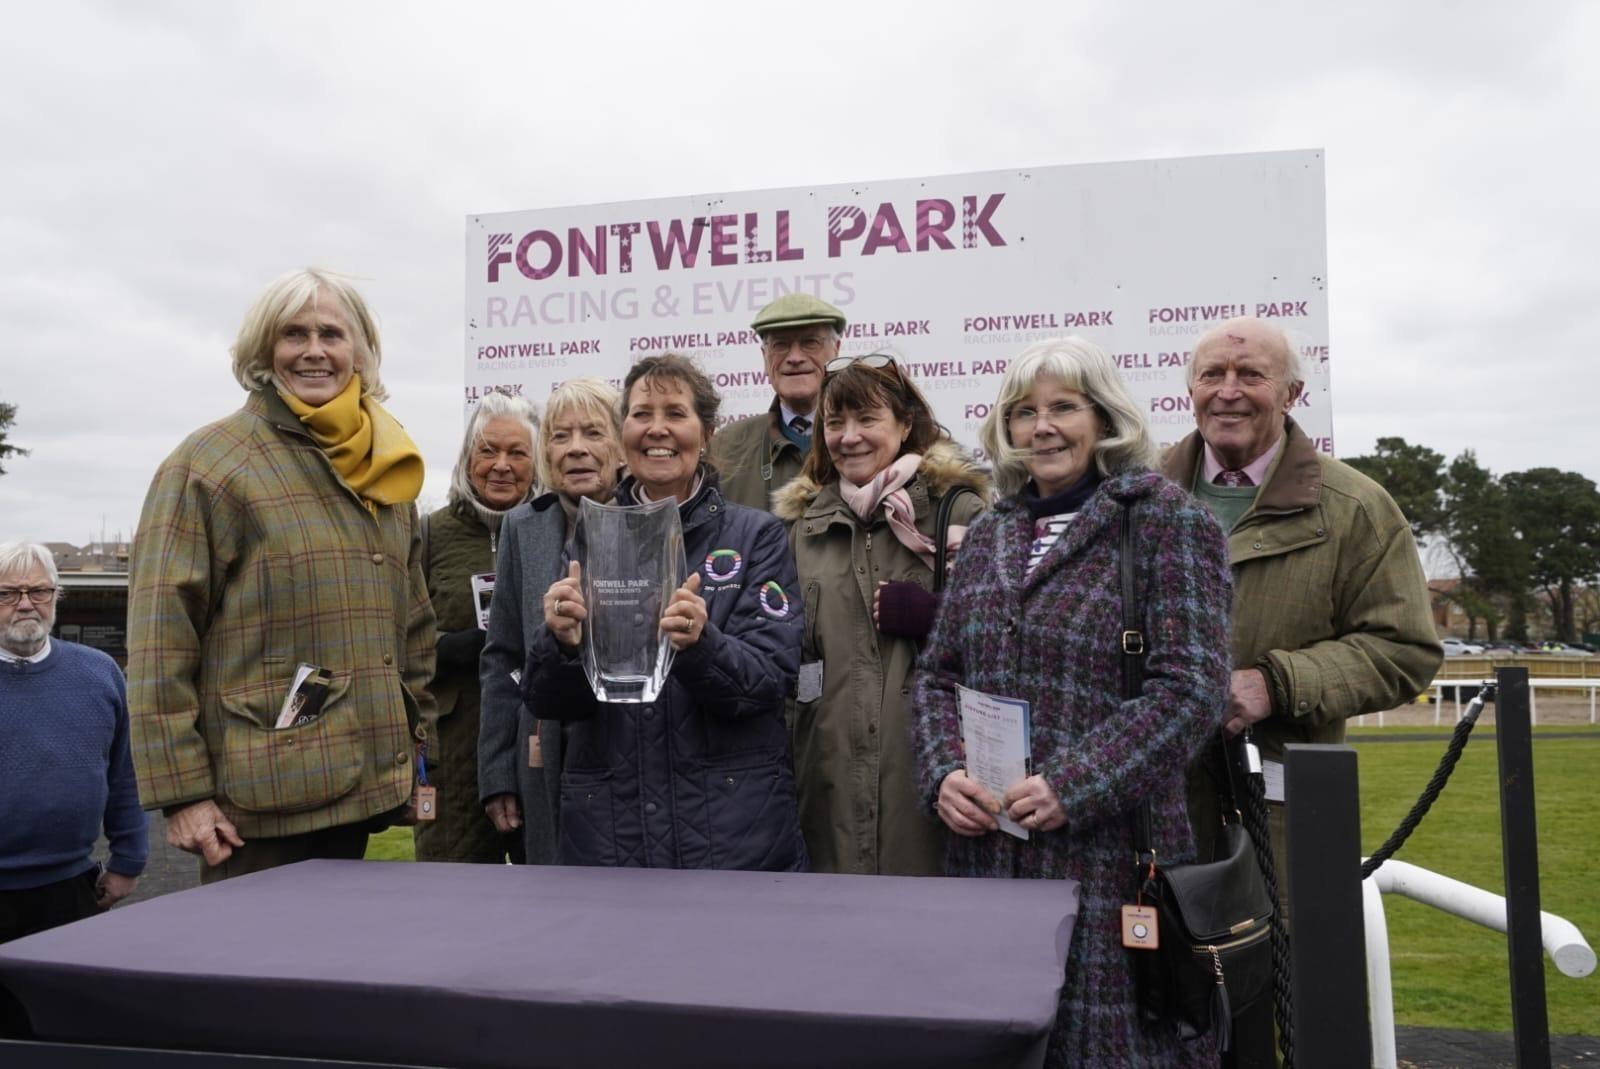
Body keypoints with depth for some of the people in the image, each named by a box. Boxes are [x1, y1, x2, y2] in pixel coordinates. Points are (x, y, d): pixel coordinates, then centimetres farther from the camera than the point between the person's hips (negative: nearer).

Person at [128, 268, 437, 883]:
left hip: (363, 786, 6)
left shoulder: (387, 470, 14)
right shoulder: (208, 463, -5)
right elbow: (161, 639, -10)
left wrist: (416, 741, 16)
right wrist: (180, 790, -13)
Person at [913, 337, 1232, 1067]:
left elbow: (1190, 688, -11)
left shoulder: (1165, 521, -4)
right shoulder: (988, 535, 13)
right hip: (986, 848, 5)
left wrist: (1072, 786, -18)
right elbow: (938, 674, 13)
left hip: (1113, 849, -5)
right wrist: (943, 773, -5)